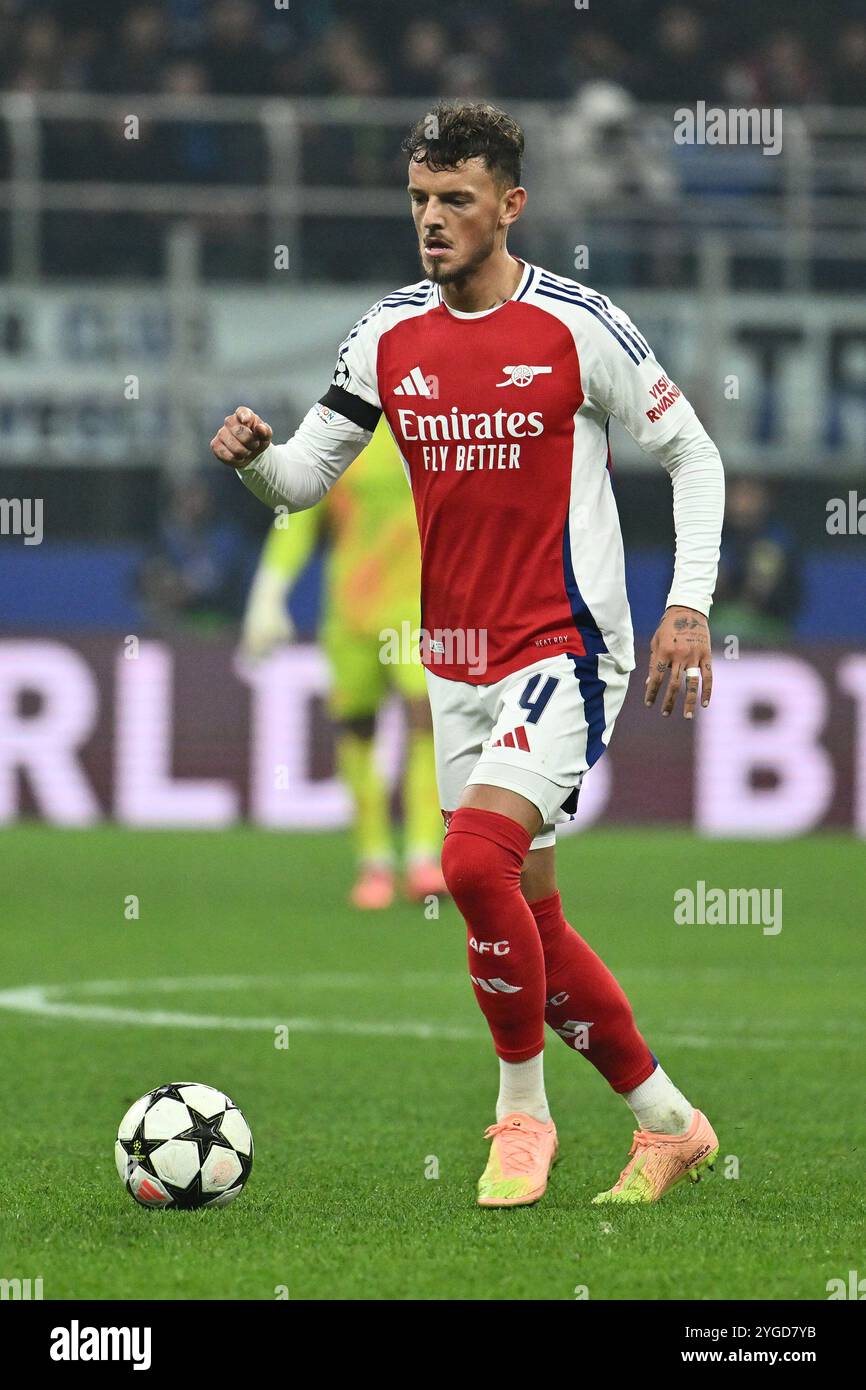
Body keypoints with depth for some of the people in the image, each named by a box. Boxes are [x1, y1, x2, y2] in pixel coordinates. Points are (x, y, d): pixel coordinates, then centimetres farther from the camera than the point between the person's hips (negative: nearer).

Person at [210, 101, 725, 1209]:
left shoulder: (576, 326, -10)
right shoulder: (389, 337, 4)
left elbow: (691, 455, -1)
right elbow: (306, 475, 9)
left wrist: (689, 605, -9)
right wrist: (253, 456, -14)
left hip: (564, 650, -6)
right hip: (456, 664, 6)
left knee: (475, 858, -25)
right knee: (528, 919, 9)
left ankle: (523, 1108, -7)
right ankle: (668, 1124, 24)